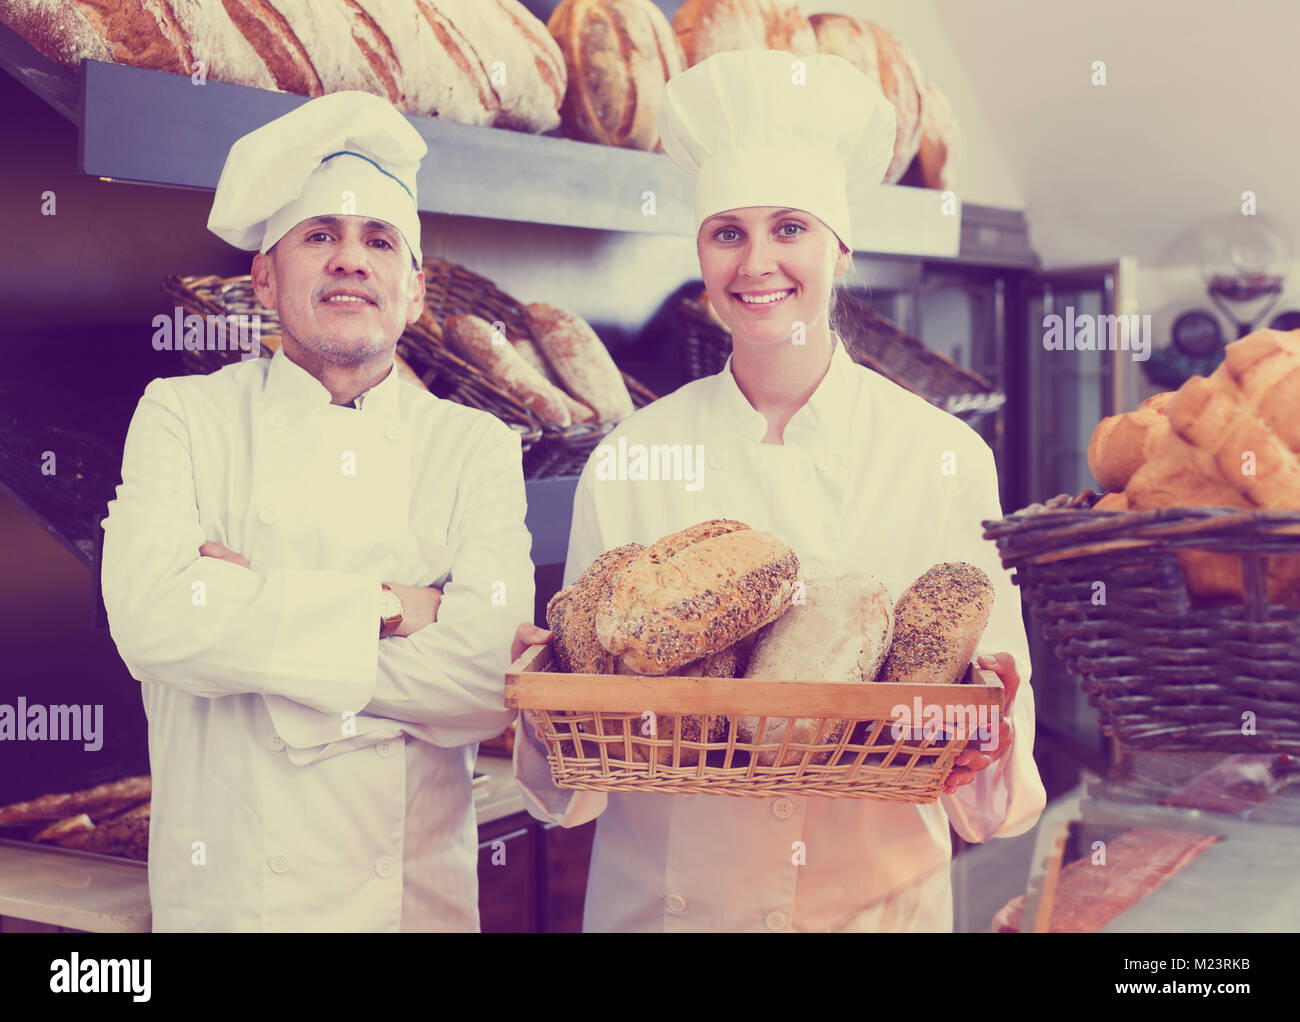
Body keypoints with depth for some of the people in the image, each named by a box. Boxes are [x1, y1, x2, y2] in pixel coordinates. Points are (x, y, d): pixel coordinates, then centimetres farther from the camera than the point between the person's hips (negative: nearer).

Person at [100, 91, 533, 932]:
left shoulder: (476, 446, 1)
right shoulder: (185, 416, 0)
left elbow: (492, 674, -14)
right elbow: (150, 615, -17)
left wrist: (247, 618, -15)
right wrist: (383, 608, -16)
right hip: (223, 898, 0)